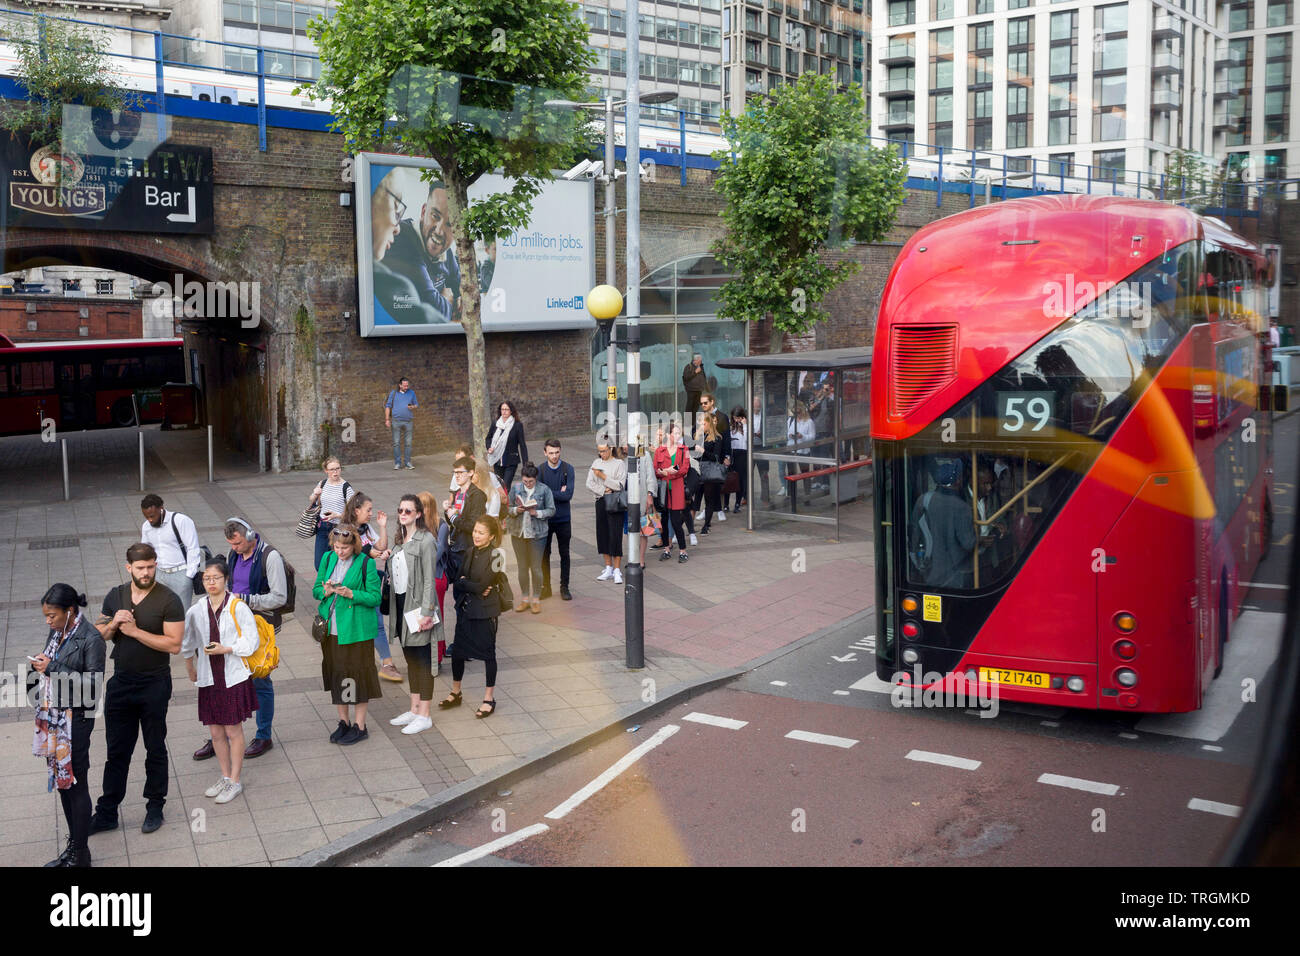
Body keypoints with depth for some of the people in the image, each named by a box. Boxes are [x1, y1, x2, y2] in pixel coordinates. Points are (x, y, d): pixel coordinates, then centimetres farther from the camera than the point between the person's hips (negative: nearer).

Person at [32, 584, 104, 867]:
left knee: (76, 784, 0)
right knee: (61, 781, 16)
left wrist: (52, 669, -21)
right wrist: (40, 666, 2)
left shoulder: (90, 639, -16)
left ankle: (80, 855, 11)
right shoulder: (57, 632, 7)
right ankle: (73, 846, 29)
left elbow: (93, 683, -19)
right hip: (53, 716, 8)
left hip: (76, 719, -8)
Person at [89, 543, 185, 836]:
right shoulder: (115, 597, 4)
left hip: (154, 685, -4)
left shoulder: (168, 600, -13)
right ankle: (107, 812, 19)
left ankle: (155, 808, 23)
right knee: (116, 750, 11)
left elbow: (174, 644, -20)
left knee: (155, 749, 9)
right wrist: (114, 624, -13)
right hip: (120, 683, 4)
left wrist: (135, 631, -21)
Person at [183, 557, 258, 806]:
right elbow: (187, 644, 16)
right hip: (210, 679, 4)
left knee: (233, 731, 3)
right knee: (216, 732, 11)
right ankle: (225, 777, 27)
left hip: (234, 678, -4)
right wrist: (190, 669, 19)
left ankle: (235, 781, 15)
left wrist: (225, 649, -17)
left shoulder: (238, 608, -10)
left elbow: (251, 641, -9)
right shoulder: (196, 611, 2)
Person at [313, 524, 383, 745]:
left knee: (357, 675, 1)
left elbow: (375, 597, -9)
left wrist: (351, 594, -22)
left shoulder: (365, 563, -9)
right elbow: (316, 590, 11)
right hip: (331, 628, 5)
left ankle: (360, 727, 14)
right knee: (335, 674, 13)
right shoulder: (328, 559, 5)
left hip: (356, 629, -5)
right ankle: (343, 722, 28)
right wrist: (326, 591, -11)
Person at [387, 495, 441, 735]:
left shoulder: (426, 540, -13)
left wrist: (426, 613, -18)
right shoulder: (400, 539, 12)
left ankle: (424, 715, 5)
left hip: (418, 607, -8)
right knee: (410, 659, 15)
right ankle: (414, 709, 24)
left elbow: (429, 579, -15)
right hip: (403, 607, 8)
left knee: (423, 660, -1)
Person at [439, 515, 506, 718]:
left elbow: (482, 585, -21)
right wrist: (473, 587, -13)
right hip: (466, 610, 7)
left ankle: (489, 698, 19)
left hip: (485, 612, -7)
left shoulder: (495, 556, -15)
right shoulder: (470, 553, 6)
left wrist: (463, 583, -8)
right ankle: (455, 693, 32)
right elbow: (456, 582, 4)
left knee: (488, 652, 6)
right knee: (457, 651, 13)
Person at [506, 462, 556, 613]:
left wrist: (537, 513, -19)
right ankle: (524, 598, 21)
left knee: (536, 567, 2)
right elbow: (508, 507, 6)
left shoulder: (544, 490, -6)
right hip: (518, 532, 3)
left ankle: (536, 599, 14)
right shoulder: (515, 487, 1)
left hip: (537, 533, -2)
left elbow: (551, 510, -3)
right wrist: (516, 510, -15)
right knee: (522, 567, 10)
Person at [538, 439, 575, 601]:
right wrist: (559, 493, -13)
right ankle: (546, 587, 18)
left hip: (563, 519, 0)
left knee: (564, 554, 8)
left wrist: (549, 493, -12)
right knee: (544, 554, 8)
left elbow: (569, 495, -14)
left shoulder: (568, 469, -5)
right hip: (545, 518, 0)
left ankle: (564, 587, 18)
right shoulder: (540, 470, -2)